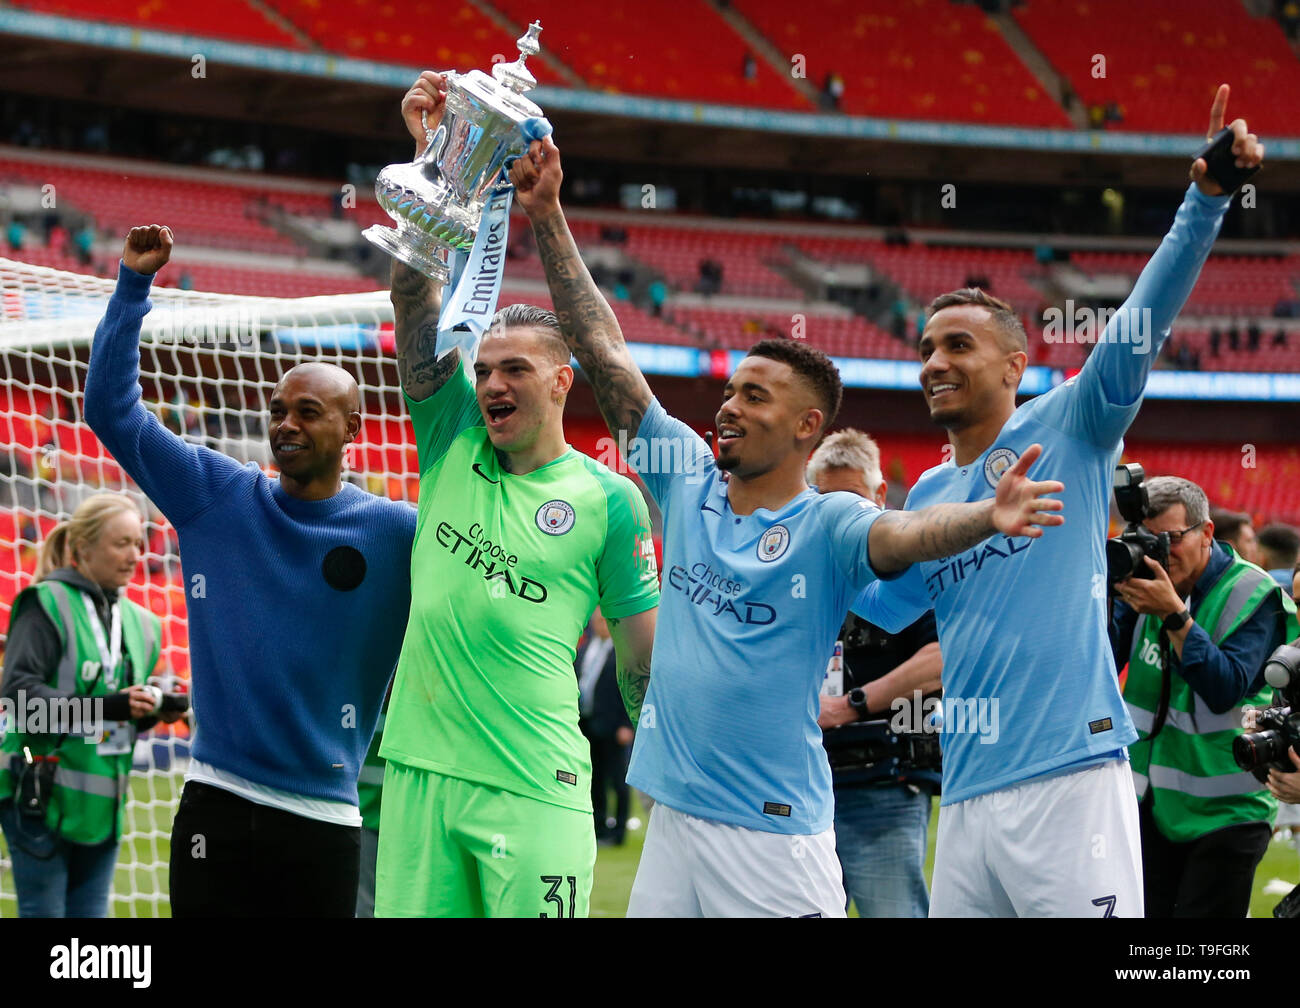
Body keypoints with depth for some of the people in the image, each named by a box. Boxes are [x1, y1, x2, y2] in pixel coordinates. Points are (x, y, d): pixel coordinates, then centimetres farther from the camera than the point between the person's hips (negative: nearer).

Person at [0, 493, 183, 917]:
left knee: (91, 911, 7)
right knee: (43, 911, -2)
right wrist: (108, 706, -27)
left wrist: (152, 711, -4)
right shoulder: (47, 604, -8)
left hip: (101, 802, 6)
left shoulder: (138, 623, 12)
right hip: (42, 797, -6)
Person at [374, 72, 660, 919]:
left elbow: (643, 657, 7)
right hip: (419, 774, 3)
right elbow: (416, 296, 2)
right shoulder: (452, 444, 9)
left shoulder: (609, 499, 2)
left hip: (535, 791, -3)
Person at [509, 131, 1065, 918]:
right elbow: (603, 351, 9)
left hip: (776, 835, -5)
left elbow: (907, 534, -29)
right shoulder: (689, 482, 8)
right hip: (673, 817, 6)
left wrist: (989, 518, -51)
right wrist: (547, 218, 5)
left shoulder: (827, 524, -7)